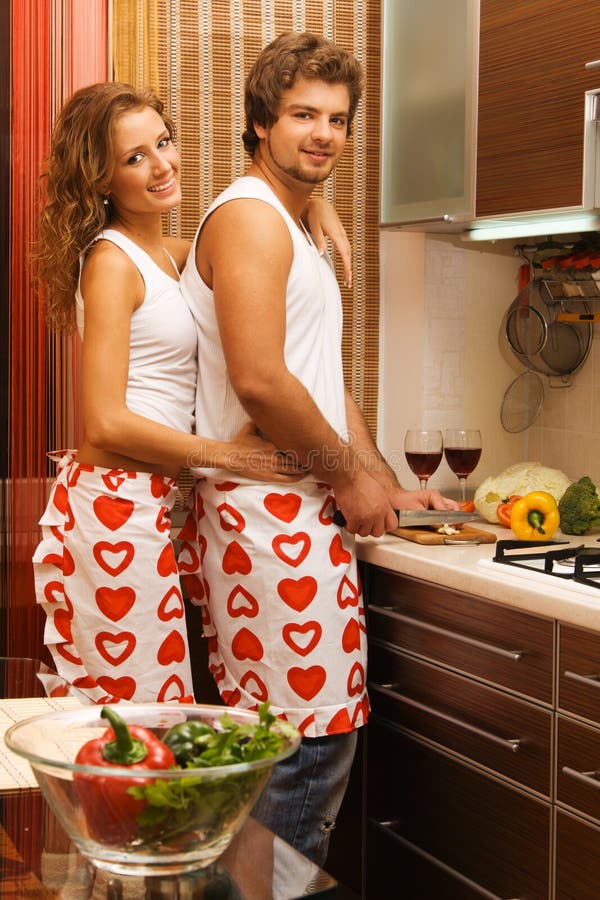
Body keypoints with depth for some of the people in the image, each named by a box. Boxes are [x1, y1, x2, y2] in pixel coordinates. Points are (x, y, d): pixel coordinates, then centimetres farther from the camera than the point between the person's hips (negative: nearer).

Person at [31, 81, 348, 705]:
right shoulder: (111, 262, -10)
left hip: (150, 506, 9)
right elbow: (104, 424, -17)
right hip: (117, 509, -8)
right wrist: (223, 454, -11)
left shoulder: (167, 254, 15)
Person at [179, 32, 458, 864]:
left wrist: (390, 488, 16)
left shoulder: (295, 233, 24)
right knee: (310, 740, -7)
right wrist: (351, 477, -10)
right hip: (270, 509, -10)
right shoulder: (249, 217, -9)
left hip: (295, 505, 10)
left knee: (274, 745, 13)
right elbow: (258, 380, -20)